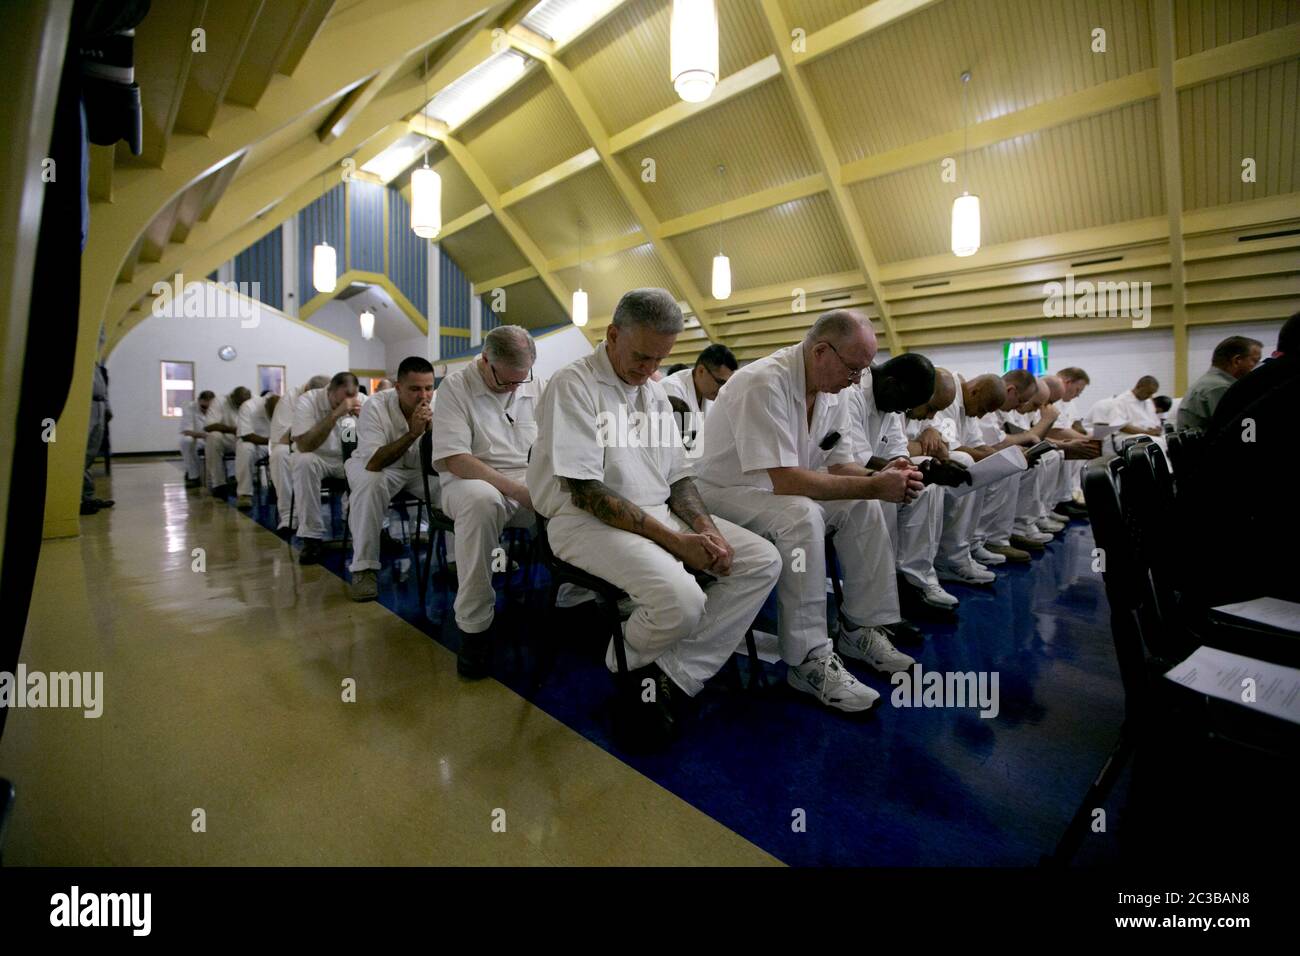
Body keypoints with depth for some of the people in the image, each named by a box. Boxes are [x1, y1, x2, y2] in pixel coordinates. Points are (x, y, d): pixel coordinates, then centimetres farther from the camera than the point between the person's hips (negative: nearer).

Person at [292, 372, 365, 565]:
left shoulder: (363, 401, -7)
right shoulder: (308, 401, -16)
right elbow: (304, 445, -28)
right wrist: (335, 414, -35)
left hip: (351, 460, 2)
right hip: (318, 459, -2)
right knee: (304, 461, -35)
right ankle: (311, 537, -26)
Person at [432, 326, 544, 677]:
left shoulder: (537, 387, 10)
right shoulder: (455, 387, -6)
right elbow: (454, 459, -15)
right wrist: (519, 491, -23)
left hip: (533, 483, 4)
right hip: (473, 480, -4)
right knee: (482, 501, -40)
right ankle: (474, 625, -25)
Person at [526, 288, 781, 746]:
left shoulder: (654, 389, 14)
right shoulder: (573, 385, -10)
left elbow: (677, 476, 14)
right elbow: (585, 492, -19)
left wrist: (706, 528, -7)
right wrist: (675, 541, -21)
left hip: (660, 512, 8)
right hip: (588, 522, -8)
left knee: (763, 561, -6)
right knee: (682, 602, -31)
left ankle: (673, 678, -6)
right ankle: (629, 665, 4)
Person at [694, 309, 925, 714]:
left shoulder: (832, 390, 1)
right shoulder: (764, 383, -27)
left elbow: (839, 465, 5)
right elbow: (784, 480, -32)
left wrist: (880, 477, -17)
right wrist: (873, 486, -28)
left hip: (777, 491, 9)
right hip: (722, 491, -8)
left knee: (863, 506, -5)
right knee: (801, 515, -33)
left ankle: (861, 627, 6)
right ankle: (808, 659, -22)